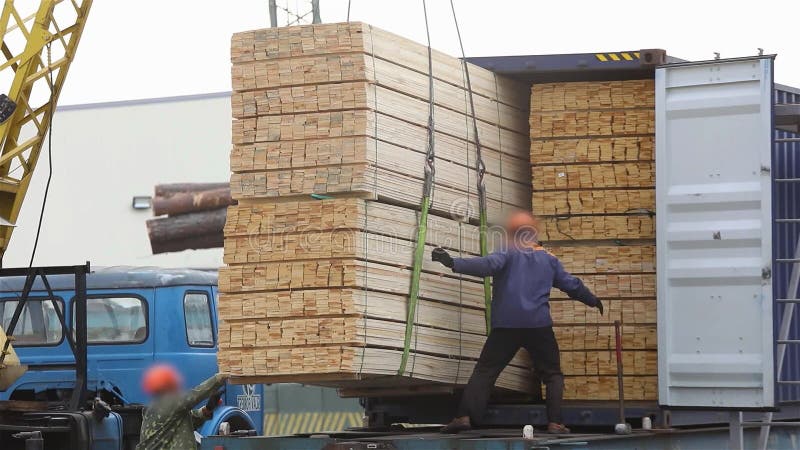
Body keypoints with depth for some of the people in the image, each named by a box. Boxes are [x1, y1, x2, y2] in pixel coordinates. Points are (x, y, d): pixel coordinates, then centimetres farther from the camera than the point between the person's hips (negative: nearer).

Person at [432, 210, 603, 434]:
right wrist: (593, 300, 40)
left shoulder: (509, 254, 3)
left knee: (484, 371, 1)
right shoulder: (549, 259, 15)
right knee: (552, 374, 13)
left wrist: (453, 263, -24)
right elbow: (572, 284, 22)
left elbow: (487, 265, -17)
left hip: (506, 325, -2)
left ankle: (464, 416, -13)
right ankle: (555, 422, -1)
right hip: (539, 324, 2)